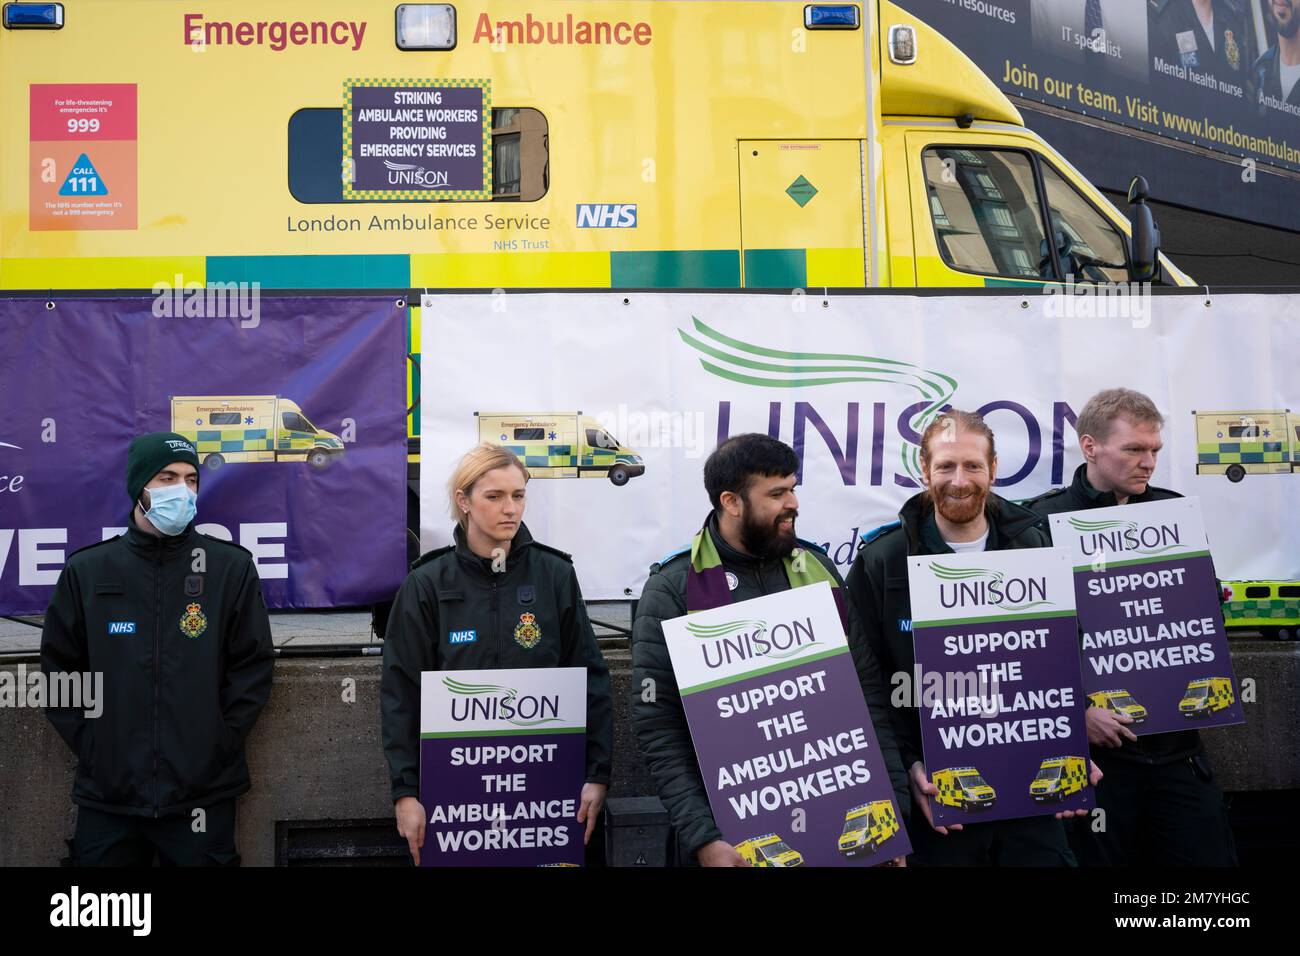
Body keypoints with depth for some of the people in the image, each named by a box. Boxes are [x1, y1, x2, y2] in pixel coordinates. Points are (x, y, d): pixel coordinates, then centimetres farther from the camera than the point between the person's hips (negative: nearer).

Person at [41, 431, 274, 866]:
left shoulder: (232, 566, 1)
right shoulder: (86, 570, 5)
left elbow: (254, 665, 2)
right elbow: (59, 667, 9)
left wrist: (218, 741, -5)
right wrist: (87, 741, 0)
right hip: (107, 795, 1)